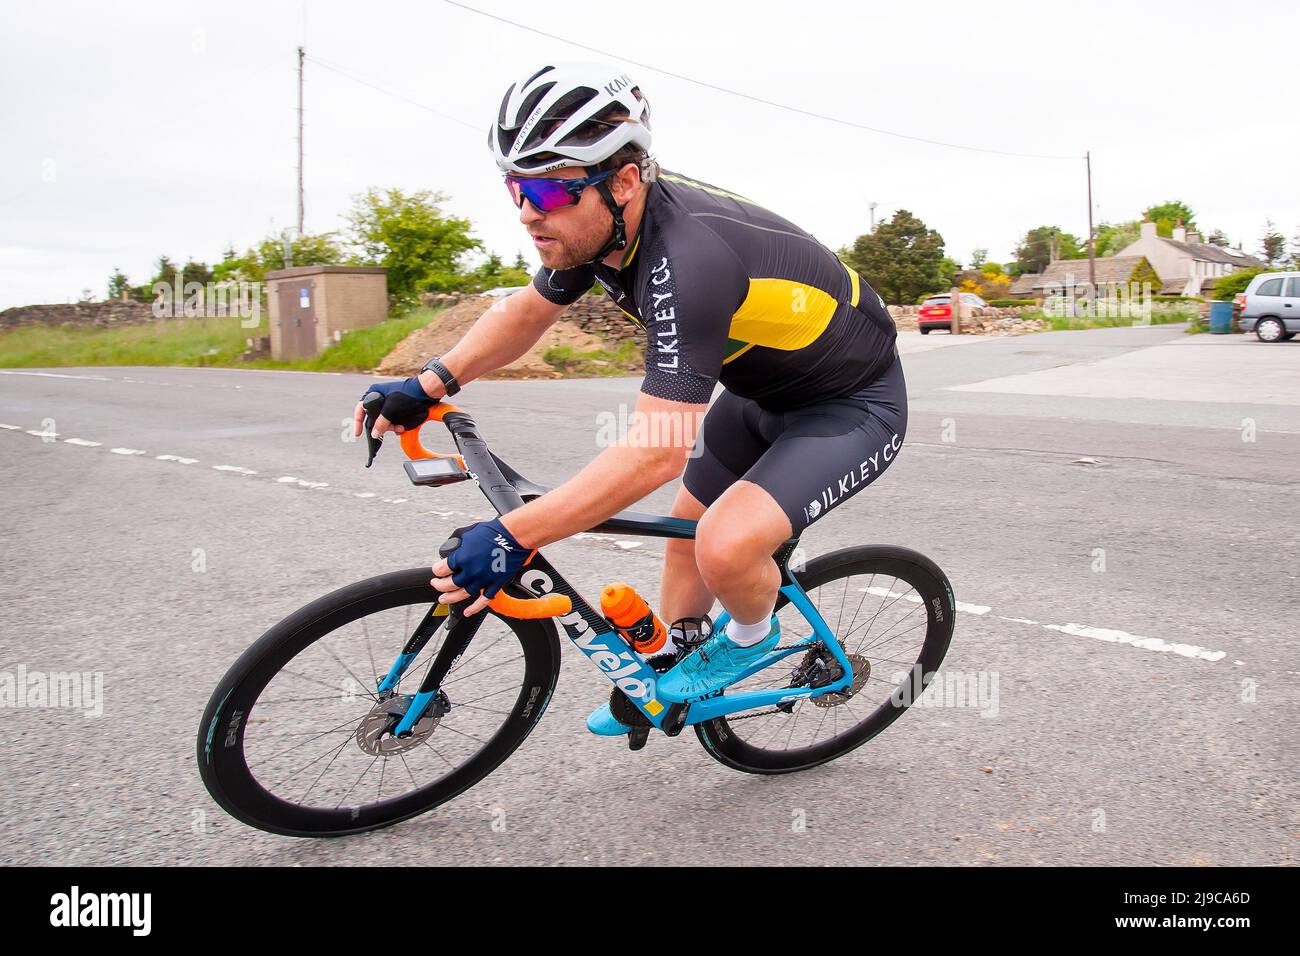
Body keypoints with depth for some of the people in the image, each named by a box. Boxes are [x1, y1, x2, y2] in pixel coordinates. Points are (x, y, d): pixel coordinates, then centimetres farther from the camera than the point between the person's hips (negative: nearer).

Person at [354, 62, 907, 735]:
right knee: (685, 528, 15)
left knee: (726, 548, -26)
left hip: (855, 404, -8)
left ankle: (752, 635, 9)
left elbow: (658, 451, -41)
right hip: (767, 391, 9)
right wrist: (430, 385, -2)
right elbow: (527, 311, 8)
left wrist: (511, 537, -40)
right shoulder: (596, 225, -10)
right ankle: (668, 682, 37)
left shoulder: (686, 257, -38)